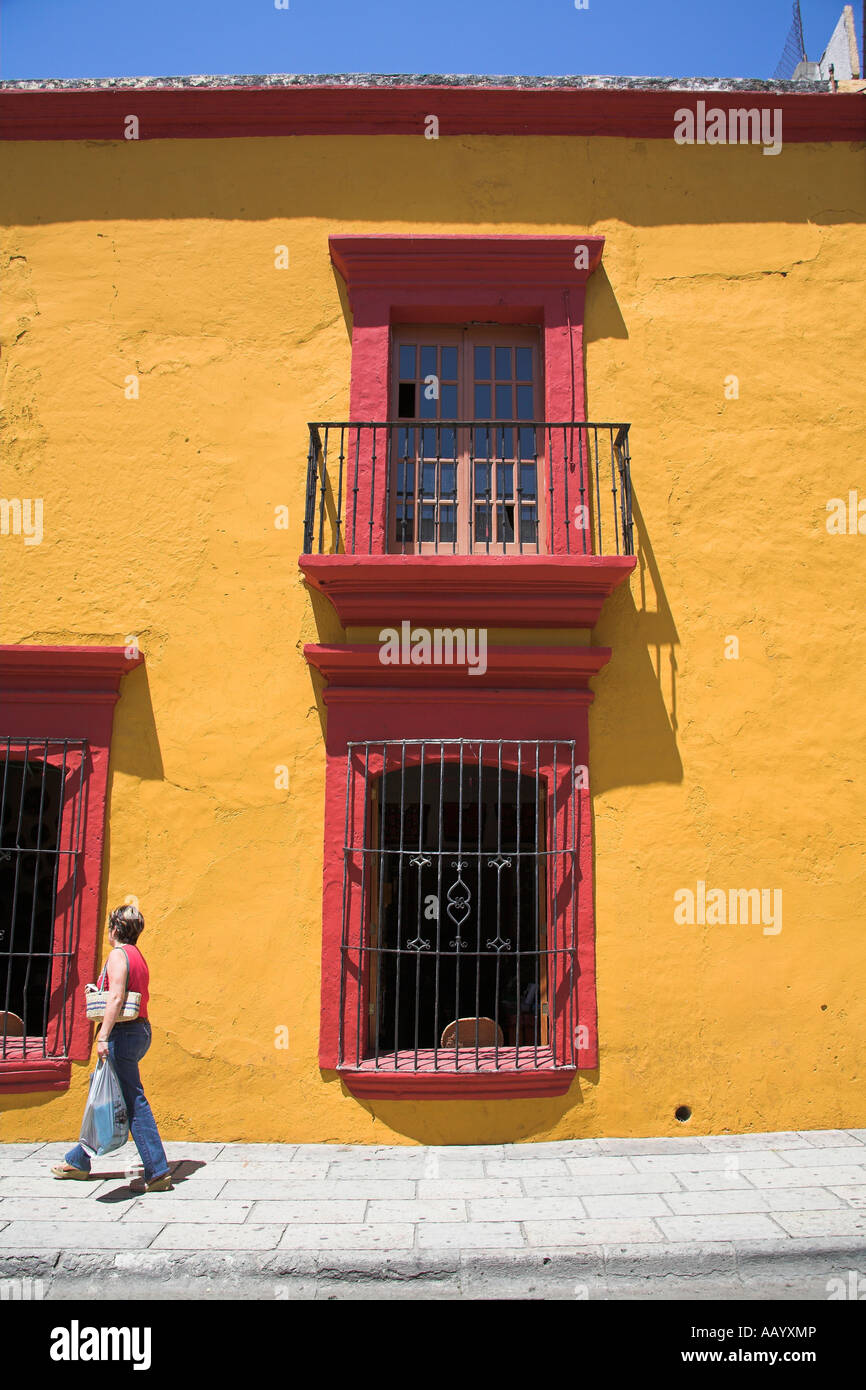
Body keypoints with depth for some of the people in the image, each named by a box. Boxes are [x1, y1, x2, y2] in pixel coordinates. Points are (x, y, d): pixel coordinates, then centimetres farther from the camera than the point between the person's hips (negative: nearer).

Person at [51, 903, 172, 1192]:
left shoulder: (118, 955, -11)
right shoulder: (138, 956, 16)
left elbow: (116, 997, -22)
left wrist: (103, 1036, -25)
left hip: (123, 1034, -10)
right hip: (141, 1030, 10)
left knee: (134, 1103, -7)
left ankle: (158, 1173, -7)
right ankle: (79, 1161, 32)